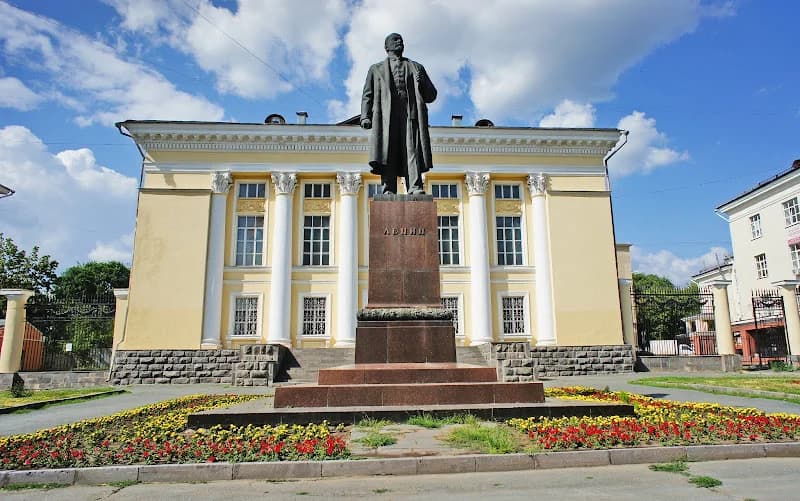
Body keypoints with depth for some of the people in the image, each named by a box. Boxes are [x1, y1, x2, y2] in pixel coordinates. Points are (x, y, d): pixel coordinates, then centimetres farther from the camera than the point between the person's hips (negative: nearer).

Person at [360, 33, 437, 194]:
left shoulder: (416, 67, 30)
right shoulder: (376, 69, 29)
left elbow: (431, 95, 24)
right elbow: (367, 95, 19)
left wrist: (422, 83, 2)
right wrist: (365, 116, 1)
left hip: (411, 115, 1)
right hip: (386, 116, 0)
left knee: (413, 151, -16)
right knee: (386, 156, -13)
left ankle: (416, 189, -24)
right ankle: (388, 190, -16)